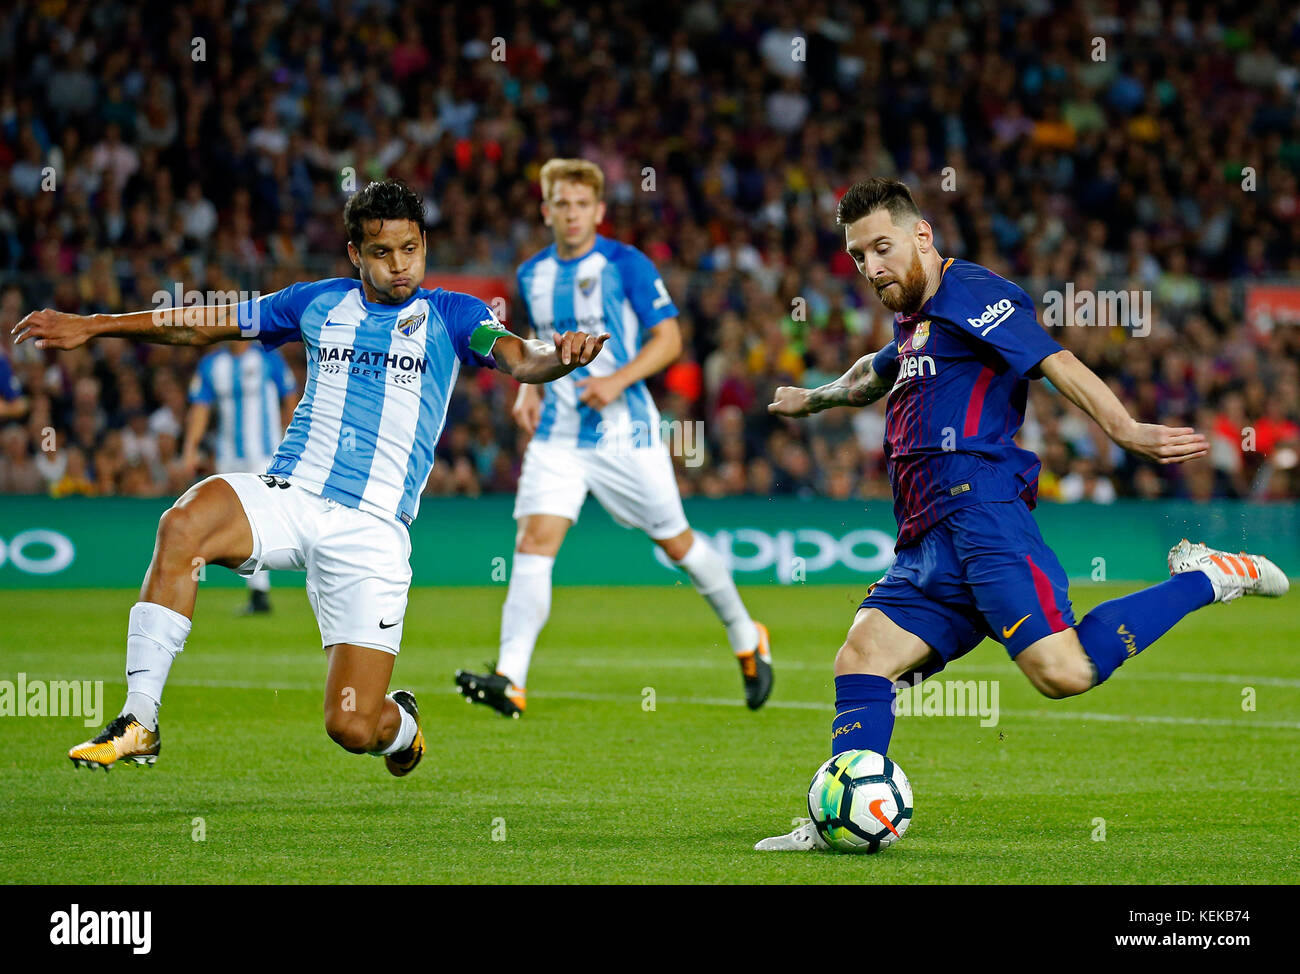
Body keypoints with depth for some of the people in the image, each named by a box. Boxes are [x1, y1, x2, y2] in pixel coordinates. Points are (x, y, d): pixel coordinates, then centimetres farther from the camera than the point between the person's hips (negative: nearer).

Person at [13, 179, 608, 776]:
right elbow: (200, 325, 22)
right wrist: (90, 326, 19)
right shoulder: (318, 303, 14)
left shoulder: (450, 316, 7)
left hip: (372, 526, -2)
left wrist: (560, 356, -35)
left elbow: (520, 360, -11)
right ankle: (138, 721, -28)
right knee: (184, 525, -33)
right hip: (288, 496, 2)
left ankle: (401, 723, 30)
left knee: (352, 727, -10)